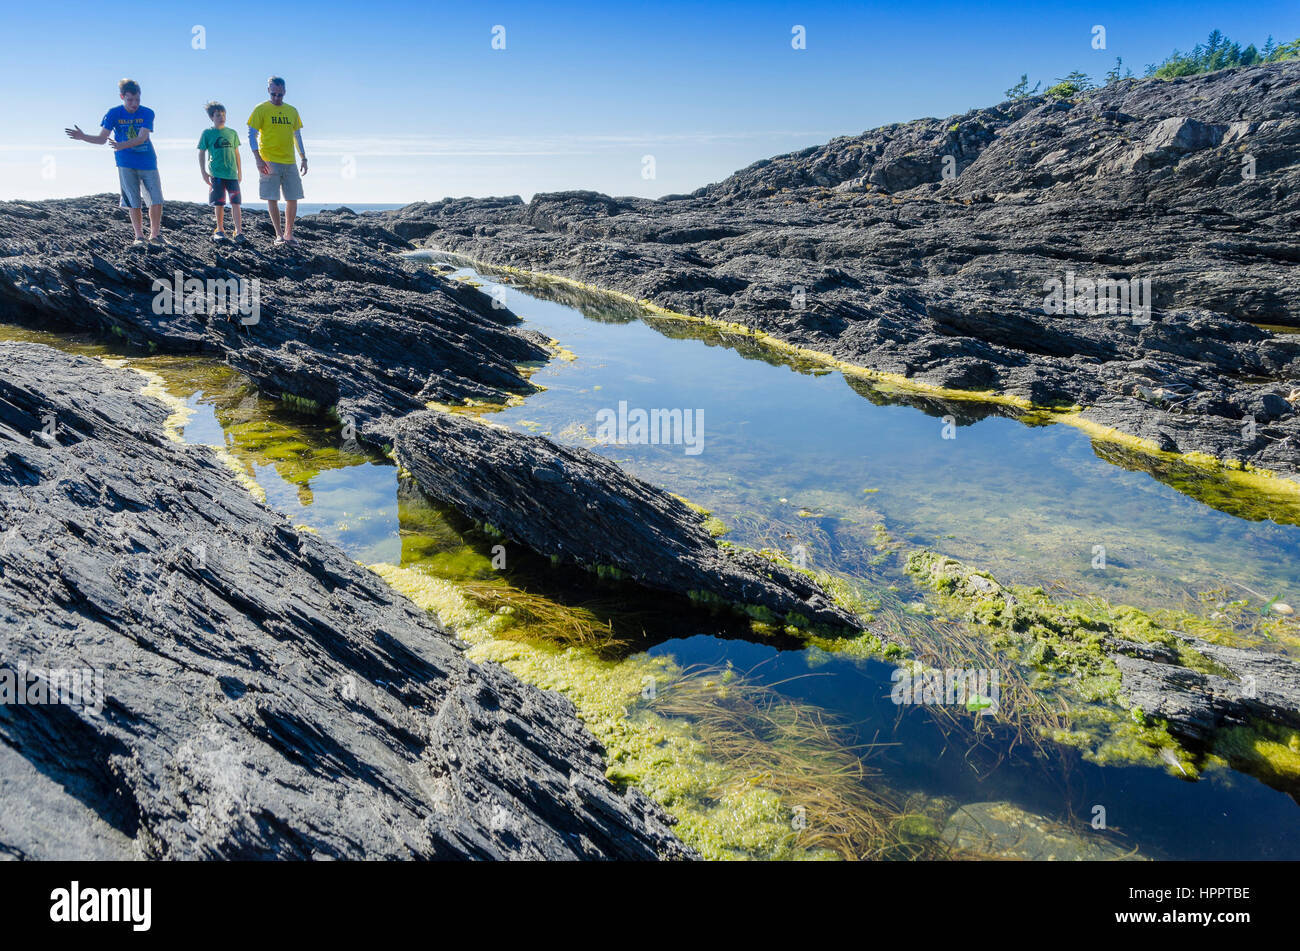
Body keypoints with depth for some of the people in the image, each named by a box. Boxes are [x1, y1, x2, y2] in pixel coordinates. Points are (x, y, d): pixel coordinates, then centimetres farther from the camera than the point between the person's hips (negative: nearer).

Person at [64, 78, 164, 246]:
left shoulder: (147, 113, -4)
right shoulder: (113, 114, -1)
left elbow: (142, 138, -16)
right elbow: (102, 138, -1)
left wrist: (122, 145, -30)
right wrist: (83, 136, -19)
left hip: (148, 163, 0)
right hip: (126, 164, 0)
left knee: (157, 200, -5)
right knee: (133, 203, -2)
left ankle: (155, 235, 10)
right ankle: (139, 236, 9)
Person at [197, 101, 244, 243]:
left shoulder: (232, 133, 11)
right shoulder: (207, 133, 3)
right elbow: (201, 153, 6)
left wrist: (240, 172, 14)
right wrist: (203, 172, -1)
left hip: (232, 173, 2)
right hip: (216, 174, -2)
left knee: (235, 202, -6)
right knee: (219, 204, 2)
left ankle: (239, 231, -7)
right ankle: (220, 230, 13)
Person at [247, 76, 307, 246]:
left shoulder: (292, 111, 12)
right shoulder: (261, 110, -1)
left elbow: (297, 136, 20)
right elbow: (252, 135, -3)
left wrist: (304, 158, 13)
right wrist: (259, 160, -12)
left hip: (289, 162, 4)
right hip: (269, 162, -4)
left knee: (293, 198, 2)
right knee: (272, 198, -3)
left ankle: (289, 233, 12)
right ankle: (279, 234, 4)